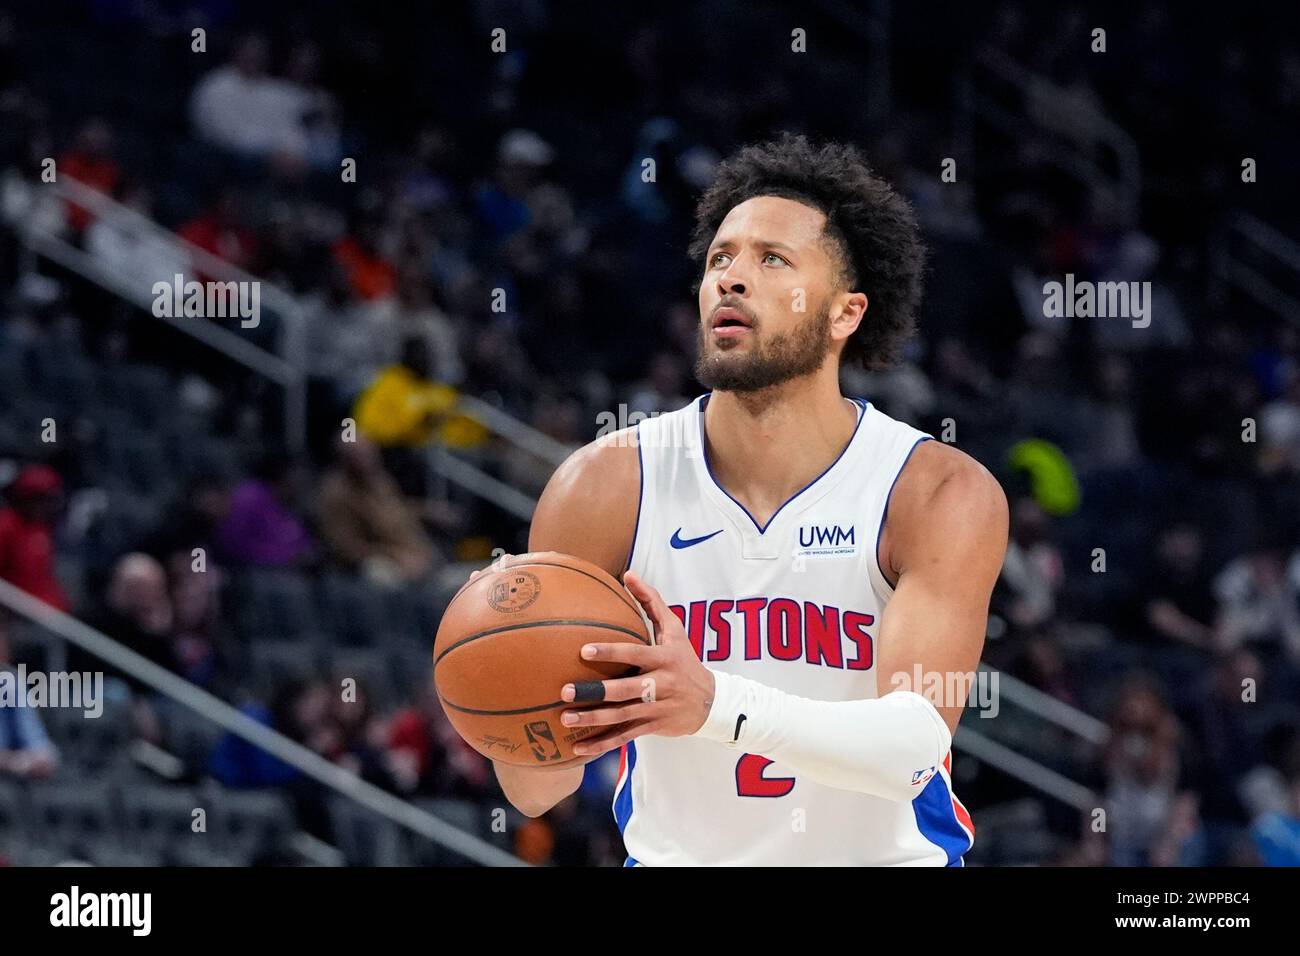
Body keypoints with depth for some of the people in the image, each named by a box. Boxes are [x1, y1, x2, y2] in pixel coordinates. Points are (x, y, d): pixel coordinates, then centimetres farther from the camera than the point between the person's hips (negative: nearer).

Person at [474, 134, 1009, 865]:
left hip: (885, 854, -1)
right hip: (678, 855, 1)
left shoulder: (942, 496, -14)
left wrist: (716, 704, -41)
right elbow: (533, 789, -10)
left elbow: (913, 749, -26)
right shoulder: (605, 490, -10)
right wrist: (540, 732, -33)